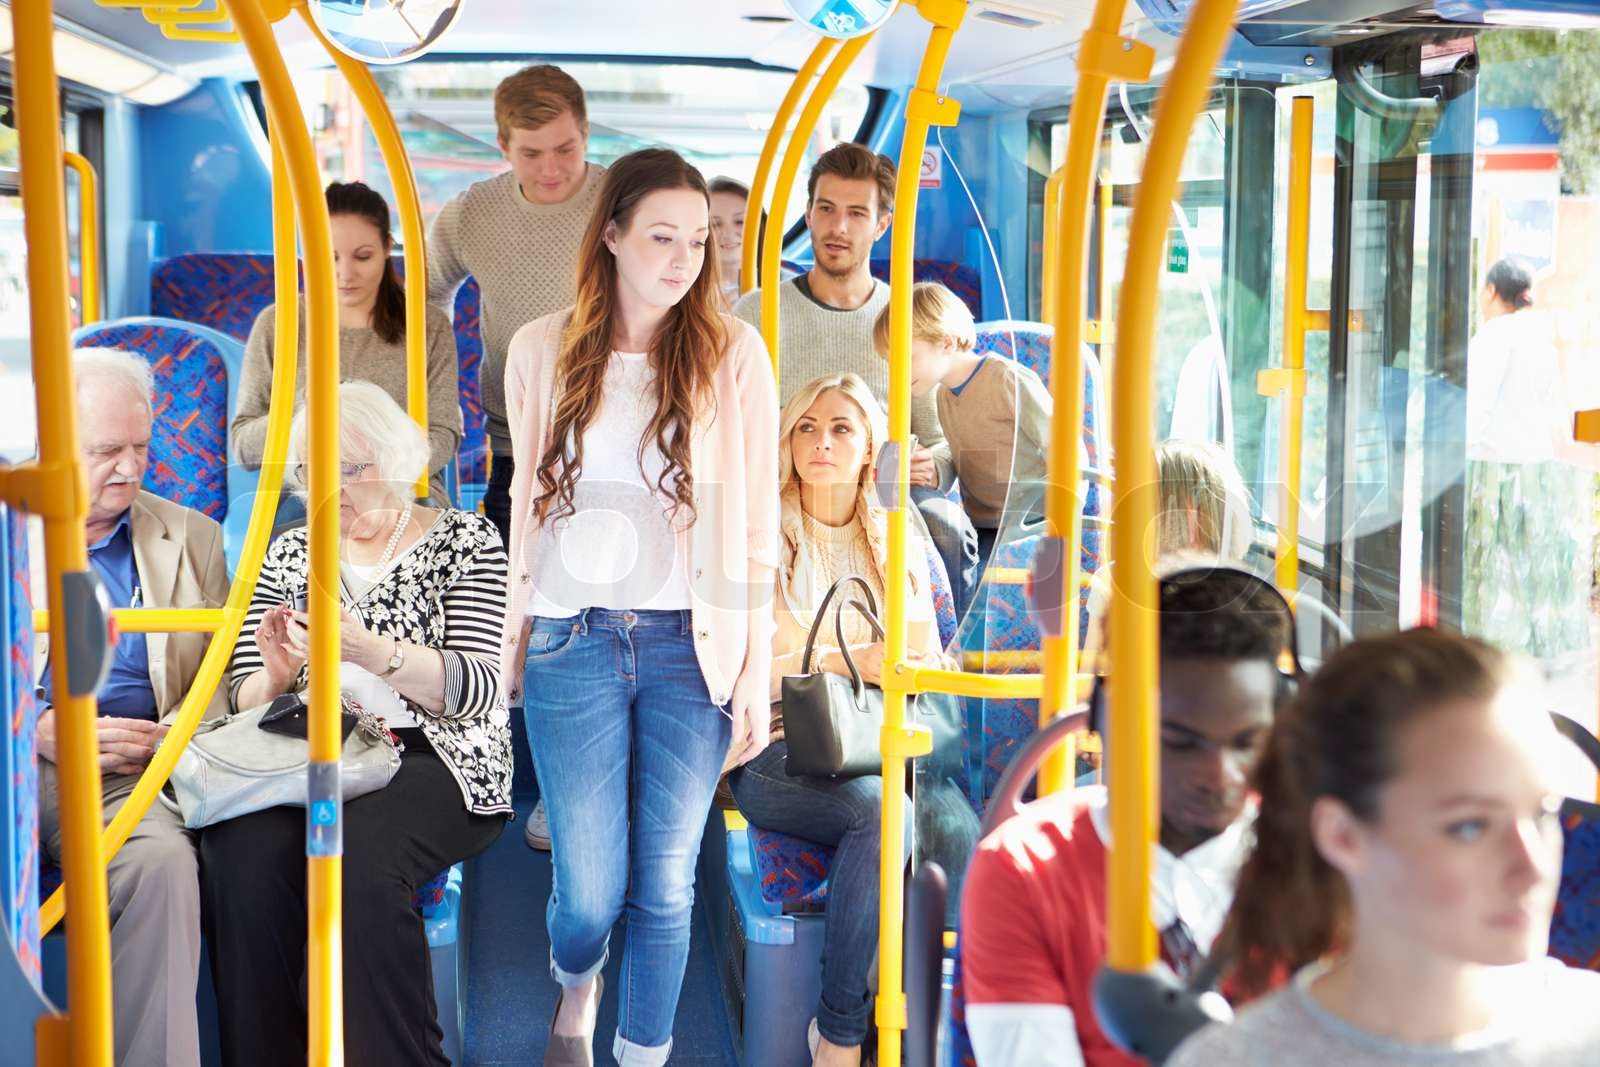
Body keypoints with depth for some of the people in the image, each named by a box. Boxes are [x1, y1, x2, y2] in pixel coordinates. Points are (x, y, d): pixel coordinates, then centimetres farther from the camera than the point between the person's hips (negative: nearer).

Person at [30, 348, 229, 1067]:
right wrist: (39, 730, -9)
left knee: (164, 861, -33)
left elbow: (221, 685, 12)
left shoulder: (193, 540, 17)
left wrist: (162, 739, -8)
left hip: (130, 775, 1)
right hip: (19, 761, 0)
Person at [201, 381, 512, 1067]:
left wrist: (370, 650, -23)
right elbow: (246, 702, 15)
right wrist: (275, 675, -10)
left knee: (355, 852, -36)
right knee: (240, 850, -31)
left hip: (427, 760, -3)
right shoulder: (289, 555, 18)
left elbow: (478, 688, -7)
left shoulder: (464, 541, 5)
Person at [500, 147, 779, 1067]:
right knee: (590, 889, 4)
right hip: (573, 644, 1)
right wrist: (511, 635, 11)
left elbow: (758, 523, 1)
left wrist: (758, 670, -1)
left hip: (692, 647, 0)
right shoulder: (543, 350, 3)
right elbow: (527, 502, 12)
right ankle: (576, 989, 39)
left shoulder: (733, 352, -1)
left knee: (666, 886, 3)